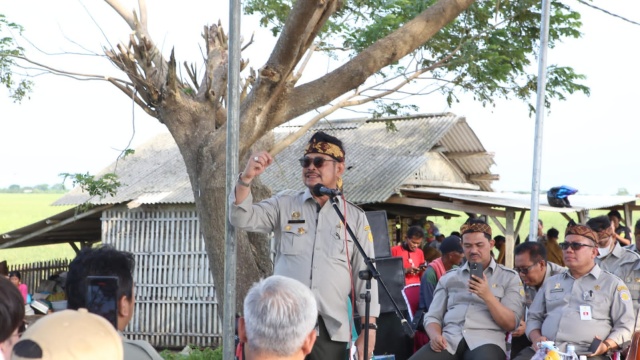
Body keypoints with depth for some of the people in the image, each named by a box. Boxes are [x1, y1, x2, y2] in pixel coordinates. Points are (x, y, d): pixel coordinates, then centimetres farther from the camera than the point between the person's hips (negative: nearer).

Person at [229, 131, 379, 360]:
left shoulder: (355, 217, 8)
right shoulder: (284, 205, 8)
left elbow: (365, 275, 7)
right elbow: (242, 219, -3)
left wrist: (369, 327, 1)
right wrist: (246, 179, -20)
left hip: (331, 330, 0)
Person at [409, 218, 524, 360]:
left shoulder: (509, 277, 12)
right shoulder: (449, 278, 20)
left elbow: (511, 324, 5)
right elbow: (433, 316, 17)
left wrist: (488, 296, -10)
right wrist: (435, 335, -6)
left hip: (486, 341, -3)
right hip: (449, 340, 3)